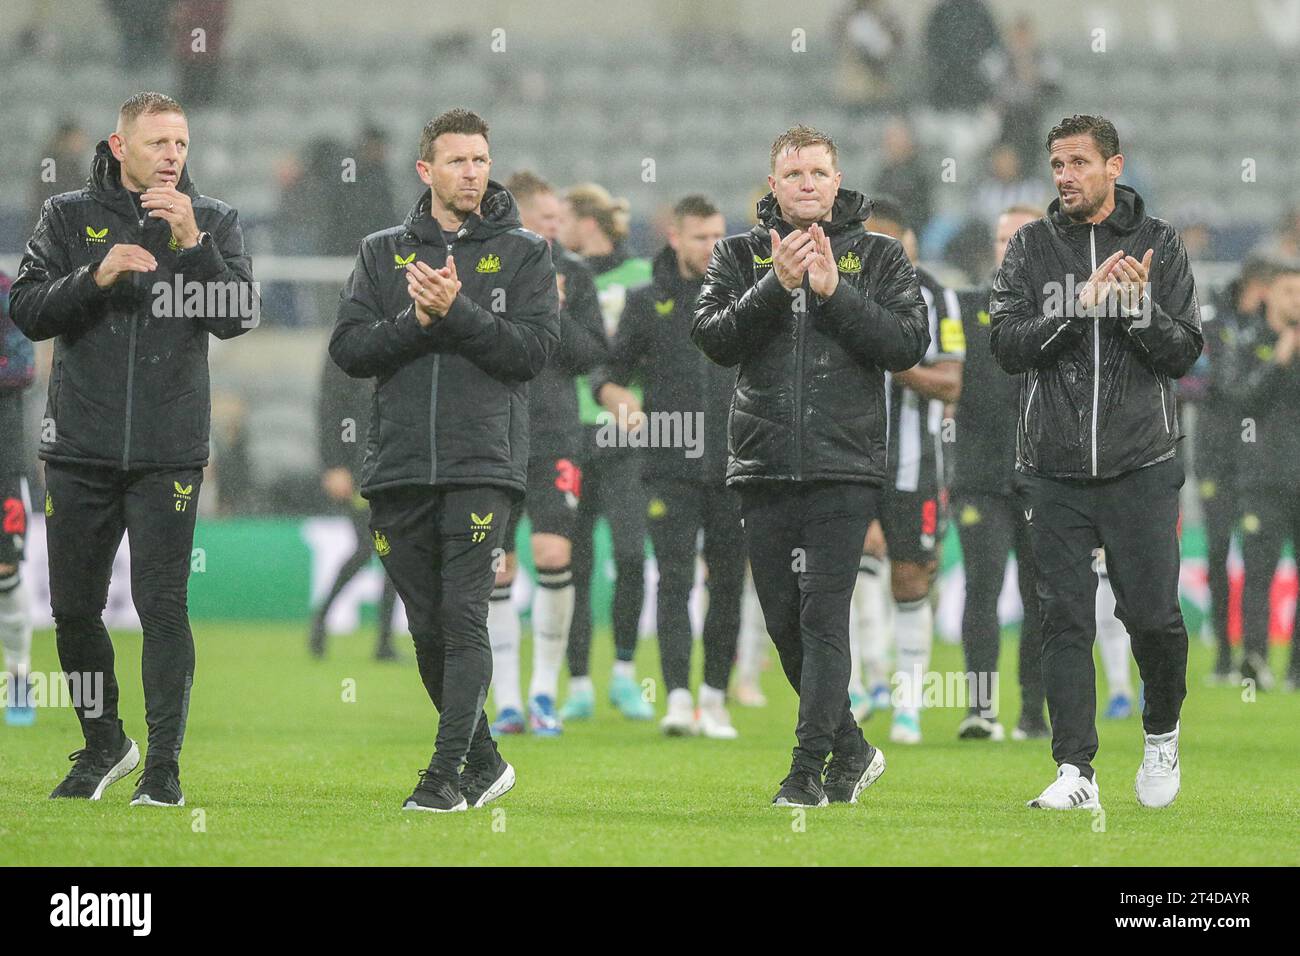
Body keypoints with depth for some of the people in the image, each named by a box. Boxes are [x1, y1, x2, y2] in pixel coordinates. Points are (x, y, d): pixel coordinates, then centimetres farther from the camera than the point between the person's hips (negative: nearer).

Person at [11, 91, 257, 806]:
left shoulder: (211, 220, 5)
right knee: (74, 609, 7)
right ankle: (104, 746, 26)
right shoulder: (70, 217, 5)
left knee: (161, 604, -7)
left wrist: (192, 243, -18)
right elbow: (28, 312, -1)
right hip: (79, 449, 2)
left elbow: (237, 318, -6)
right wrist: (96, 276, -16)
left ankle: (164, 765, -2)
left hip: (169, 450, -2)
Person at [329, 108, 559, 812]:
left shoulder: (522, 252, 6)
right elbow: (349, 349, 3)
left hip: (482, 466, -3)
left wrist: (457, 311, -16)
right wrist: (417, 320, -12)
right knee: (428, 628, 8)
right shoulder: (383, 252, 13)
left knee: (464, 618, -12)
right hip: (399, 465, 3)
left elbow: (533, 348, -6)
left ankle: (447, 774, -13)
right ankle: (484, 761, 22)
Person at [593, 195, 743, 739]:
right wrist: (615, 395, -11)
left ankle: (714, 699, 15)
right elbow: (610, 370, 10)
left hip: (732, 469, 2)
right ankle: (678, 699, -15)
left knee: (728, 585, 4)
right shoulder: (647, 302, 6)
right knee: (674, 580, -11)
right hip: (670, 466, -2)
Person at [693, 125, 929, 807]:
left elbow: (909, 343, -5)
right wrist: (776, 286, -16)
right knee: (784, 622, 7)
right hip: (764, 468, 3)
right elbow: (713, 338, -3)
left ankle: (810, 768, -11)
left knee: (823, 617, -11)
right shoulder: (741, 256, 11)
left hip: (845, 467, -3)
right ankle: (852, 750, 24)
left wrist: (833, 292, -13)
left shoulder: (878, 256, 7)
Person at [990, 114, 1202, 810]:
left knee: (1152, 615, -3)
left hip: (1141, 465, -1)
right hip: (1055, 466, 1)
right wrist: (1081, 304, -15)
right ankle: (1075, 771, 0)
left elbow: (1184, 353, 1)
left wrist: (1140, 306, -17)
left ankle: (1162, 733, 24)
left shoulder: (1158, 244, 5)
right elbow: (1007, 345, -3)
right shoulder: (1030, 248, 7)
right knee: (1065, 619, -2)